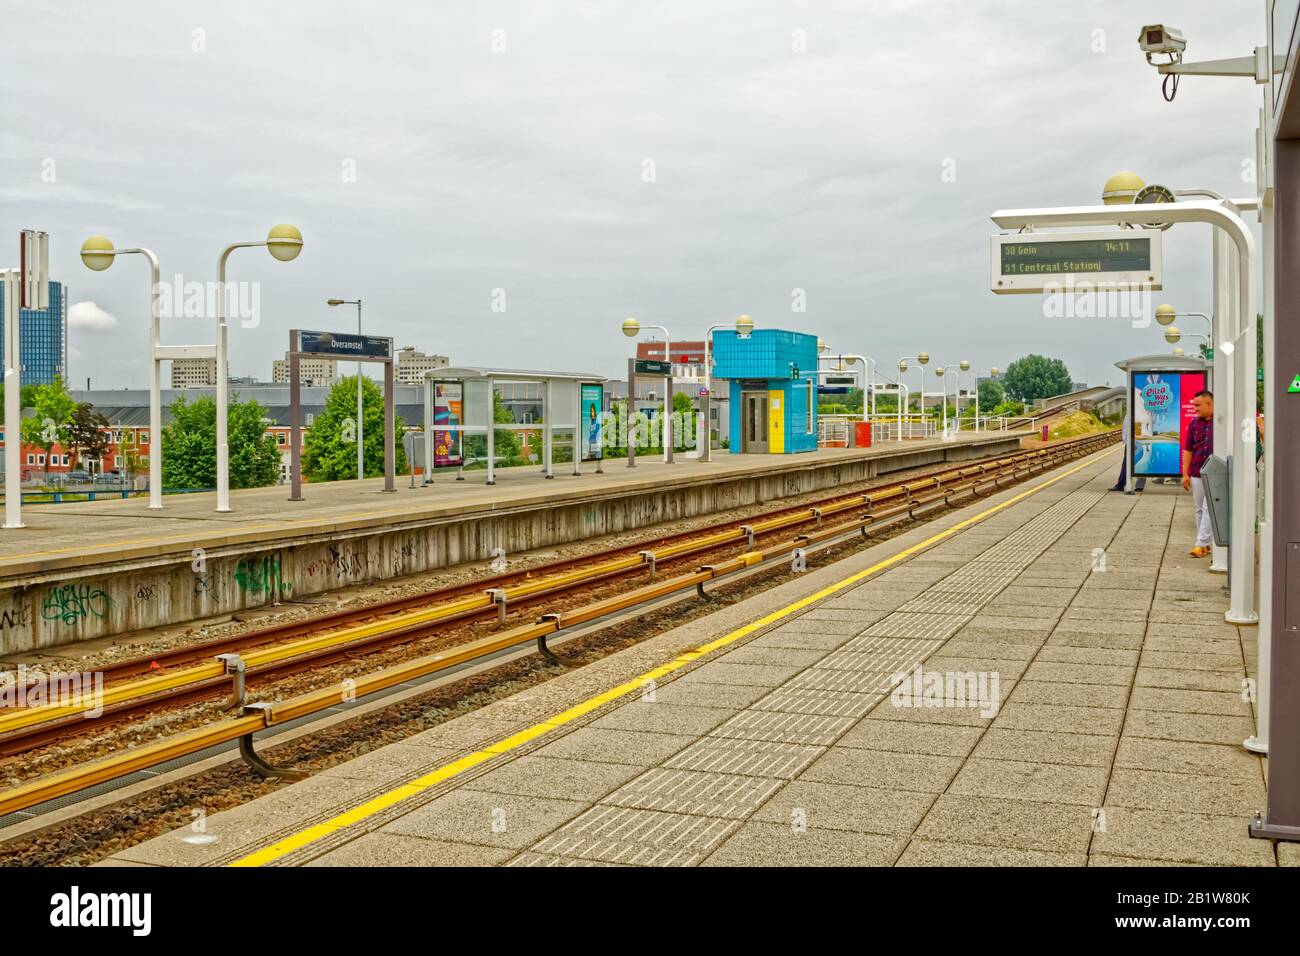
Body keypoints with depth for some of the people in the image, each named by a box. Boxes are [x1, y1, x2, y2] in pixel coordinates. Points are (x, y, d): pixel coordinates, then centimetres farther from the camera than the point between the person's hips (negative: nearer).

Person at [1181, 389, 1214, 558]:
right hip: (1196, 474, 5)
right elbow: (1188, 450, 10)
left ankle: (1201, 544, -9)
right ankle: (1205, 544, 17)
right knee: (1200, 509, 9)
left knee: (1208, 509, -8)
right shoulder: (1194, 424, 8)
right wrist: (1185, 473, 5)